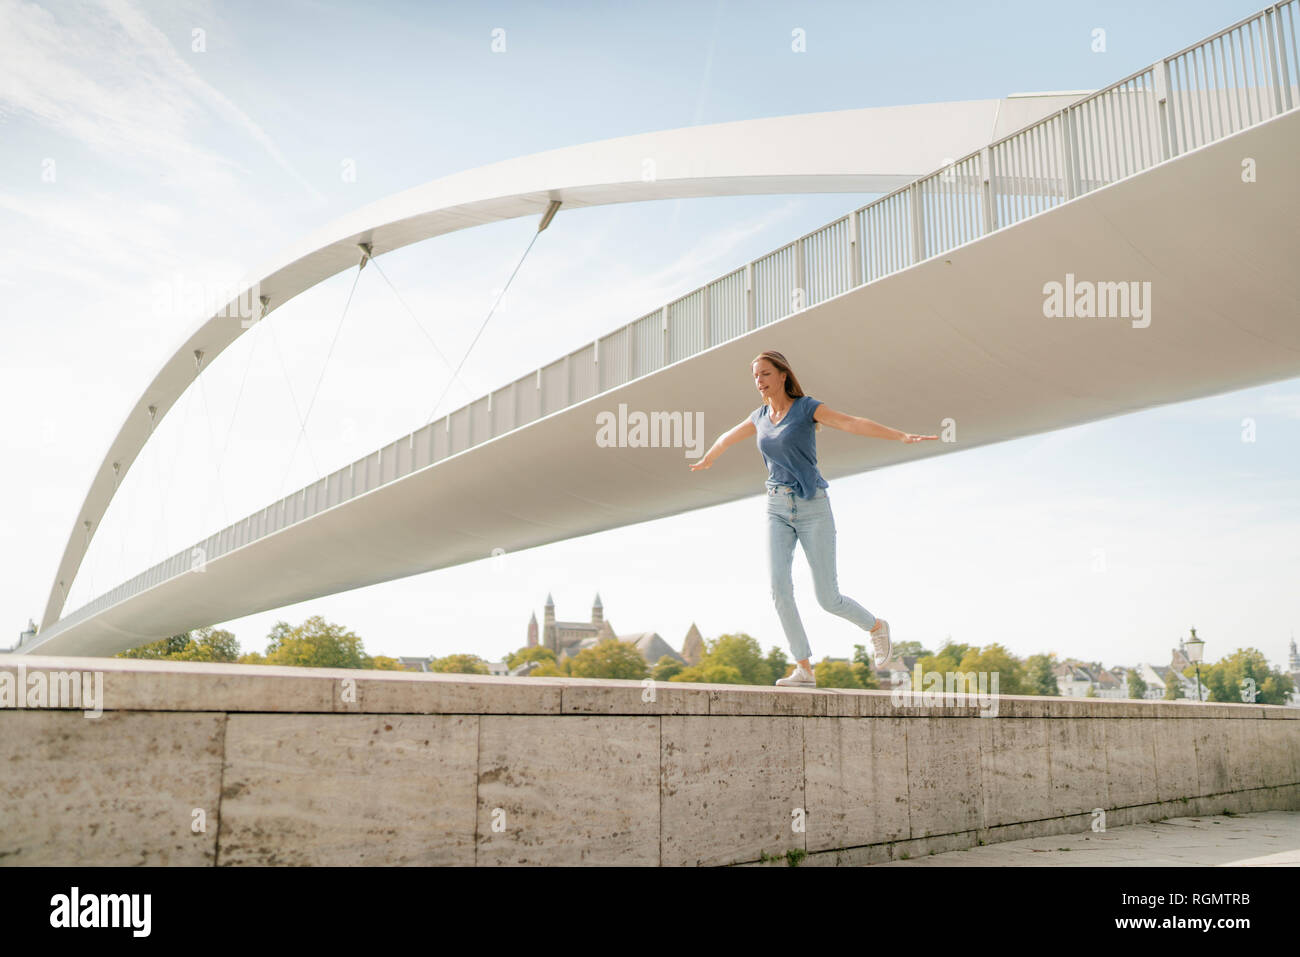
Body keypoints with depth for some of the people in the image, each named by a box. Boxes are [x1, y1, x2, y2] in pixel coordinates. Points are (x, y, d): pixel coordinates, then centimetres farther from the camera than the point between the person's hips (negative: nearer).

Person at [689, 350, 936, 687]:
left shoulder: (807, 407, -5)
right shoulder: (760, 416, 11)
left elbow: (855, 423, -19)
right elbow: (728, 438, 31)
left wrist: (904, 436, -31)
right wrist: (706, 460, 47)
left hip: (812, 508, -4)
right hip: (777, 510, 5)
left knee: (828, 599, -3)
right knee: (779, 586, -17)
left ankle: (876, 627, 29)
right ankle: (804, 669, -10)